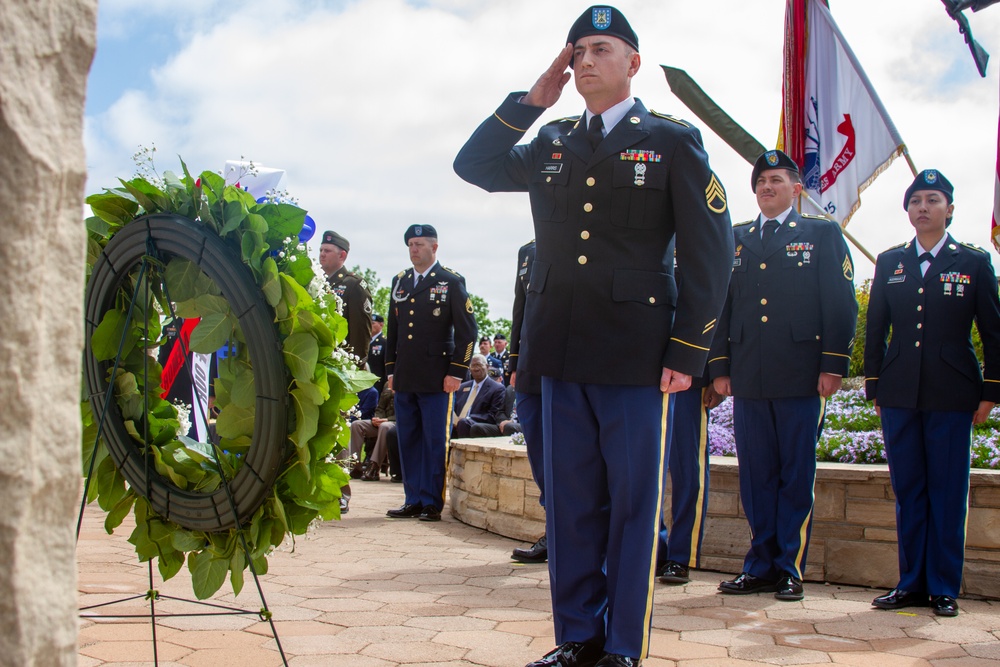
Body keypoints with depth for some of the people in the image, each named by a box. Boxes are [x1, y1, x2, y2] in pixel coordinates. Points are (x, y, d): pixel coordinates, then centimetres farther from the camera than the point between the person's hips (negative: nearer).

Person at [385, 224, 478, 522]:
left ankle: (432, 503, 5)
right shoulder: (400, 281, 15)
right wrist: (391, 369, 14)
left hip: (436, 378, -5)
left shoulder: (452, 282, -1)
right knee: (407, 440, 8)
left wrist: (456, 372, -9)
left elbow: (467, 330, -3)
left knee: (435, 441, -1)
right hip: (404, 379, 5)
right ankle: (413, 500, 15)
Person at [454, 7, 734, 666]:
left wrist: (686, 353, -9)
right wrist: (532, 99, 9)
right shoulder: (551, 146, 15)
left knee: (632, 504, 3)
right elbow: (473, 165, 18)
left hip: (636, 357, -4)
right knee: (571, 502, 10)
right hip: (562, 352, 5)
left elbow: (710, 252, -2)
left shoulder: (673, 141, 2)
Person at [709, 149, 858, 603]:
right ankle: (761, 566, 15)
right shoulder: (736, 239, 17)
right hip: (748, 378, 3)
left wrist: (834, 364, -7)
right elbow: (722, 305, 15)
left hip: (801, 376, -3)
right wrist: (720, 366, 8)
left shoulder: (823, 234, 8)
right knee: (756, 475, 6)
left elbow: (840, 304, 1)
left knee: (797, 476, 2)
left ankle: (790, 569, 11)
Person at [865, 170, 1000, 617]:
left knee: (948, 493, 1)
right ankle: (912, 583, 15)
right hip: (899, 393, 3)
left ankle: (944, 588, 11)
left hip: (952, 395, -2)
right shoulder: (889, 262, 11)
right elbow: (875, 329, 13)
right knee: (908, 491, 7)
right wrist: (874, 386, 9)